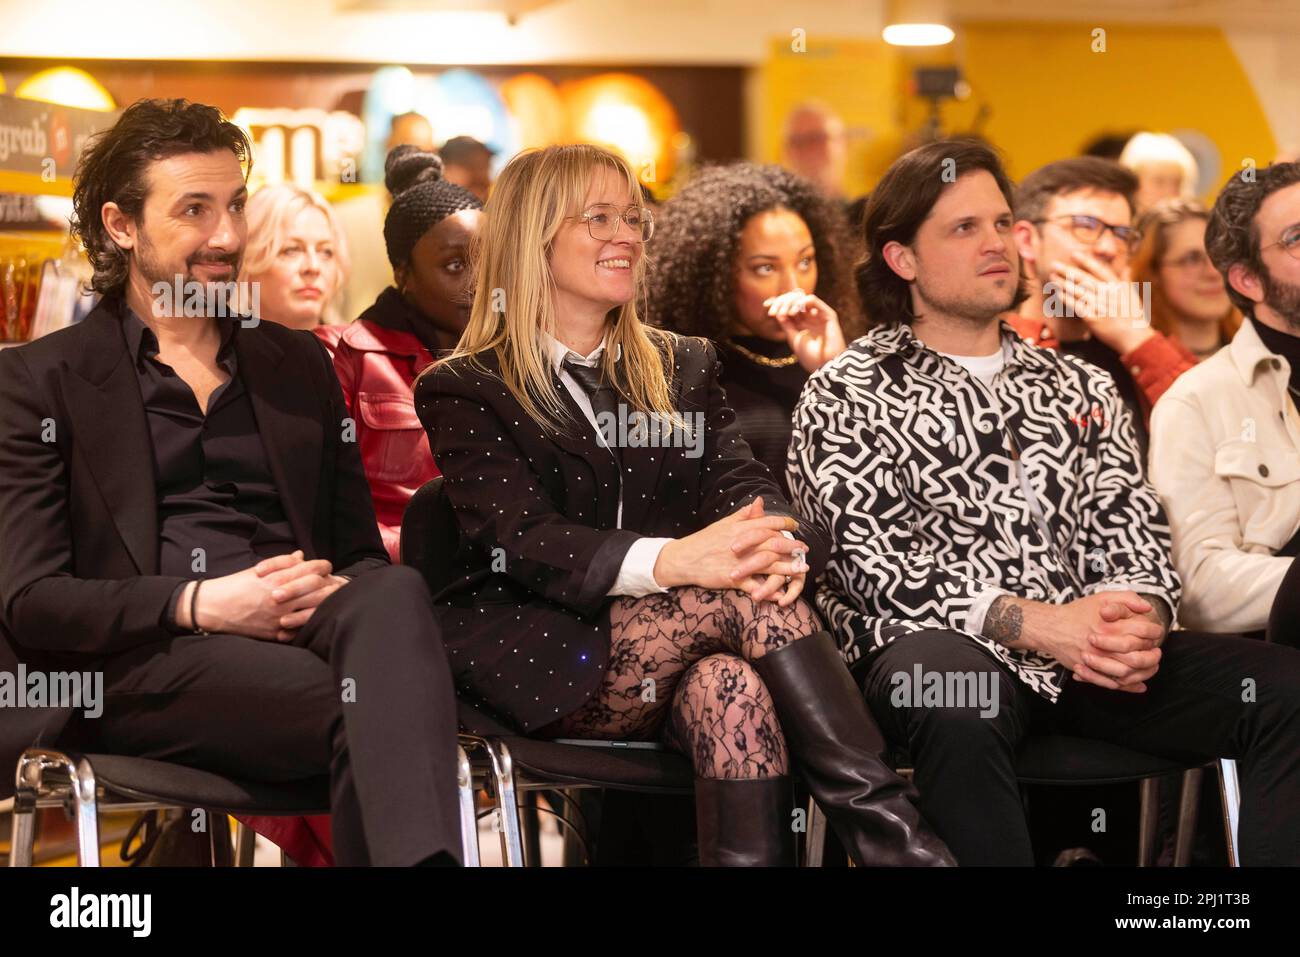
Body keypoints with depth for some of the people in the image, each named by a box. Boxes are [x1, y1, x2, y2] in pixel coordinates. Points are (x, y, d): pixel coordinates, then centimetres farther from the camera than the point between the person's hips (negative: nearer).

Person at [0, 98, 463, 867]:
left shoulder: (298, 365, 24)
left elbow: (363, 552, 21)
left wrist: (334, 592, -6)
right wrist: (197, 604, -15)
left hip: (302, 631, 4)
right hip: (140, 662, -4)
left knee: (396, 593, -36)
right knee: (368, 709, -37)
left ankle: (423, 855, -50)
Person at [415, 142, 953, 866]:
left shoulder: (686, 367, 21)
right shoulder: (463, 390, 5)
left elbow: (742, 485, 4)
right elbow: (523, 539, -10)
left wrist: (779, 548, -24)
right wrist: (667, 561, -30)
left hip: (666, 658, 3)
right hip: (539, 660, -3)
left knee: (733, 687, -35)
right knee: (740, 602, -30)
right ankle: (893, 835, -35)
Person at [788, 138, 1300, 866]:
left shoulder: (1080, 389, 21)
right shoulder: (847, 395, 5)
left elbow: (1135, 537, 13)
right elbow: (872, 561, -7)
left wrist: (1141, 620, -11)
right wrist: (1035, 622, -17)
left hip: (1091, 662, 5)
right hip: (939, 650, -4)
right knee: (961, 696, -41)